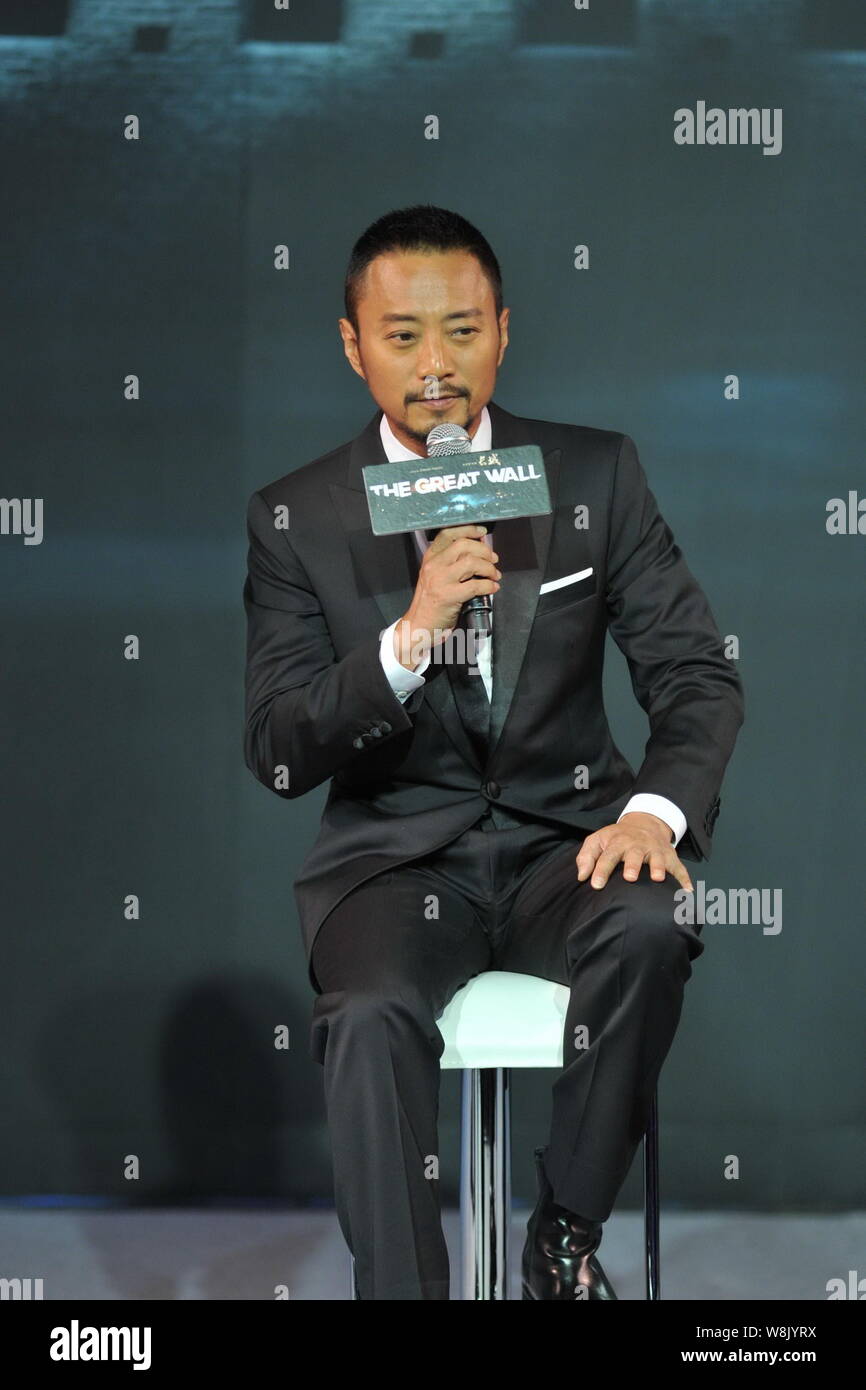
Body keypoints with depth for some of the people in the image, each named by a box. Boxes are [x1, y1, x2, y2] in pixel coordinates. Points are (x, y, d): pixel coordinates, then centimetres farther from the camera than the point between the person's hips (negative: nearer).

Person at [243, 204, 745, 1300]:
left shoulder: (595, 475, 5)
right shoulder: (296, 519, 2)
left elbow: (697, 675, 3)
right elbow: (277, 756, -4)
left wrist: (657, 809, -19)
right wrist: (409, 636, -21)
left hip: (563, 836, 1)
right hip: (393, 855, -1)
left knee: (647, 933, -32)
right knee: (370, 1017, -33)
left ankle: (567, 1238, -11)